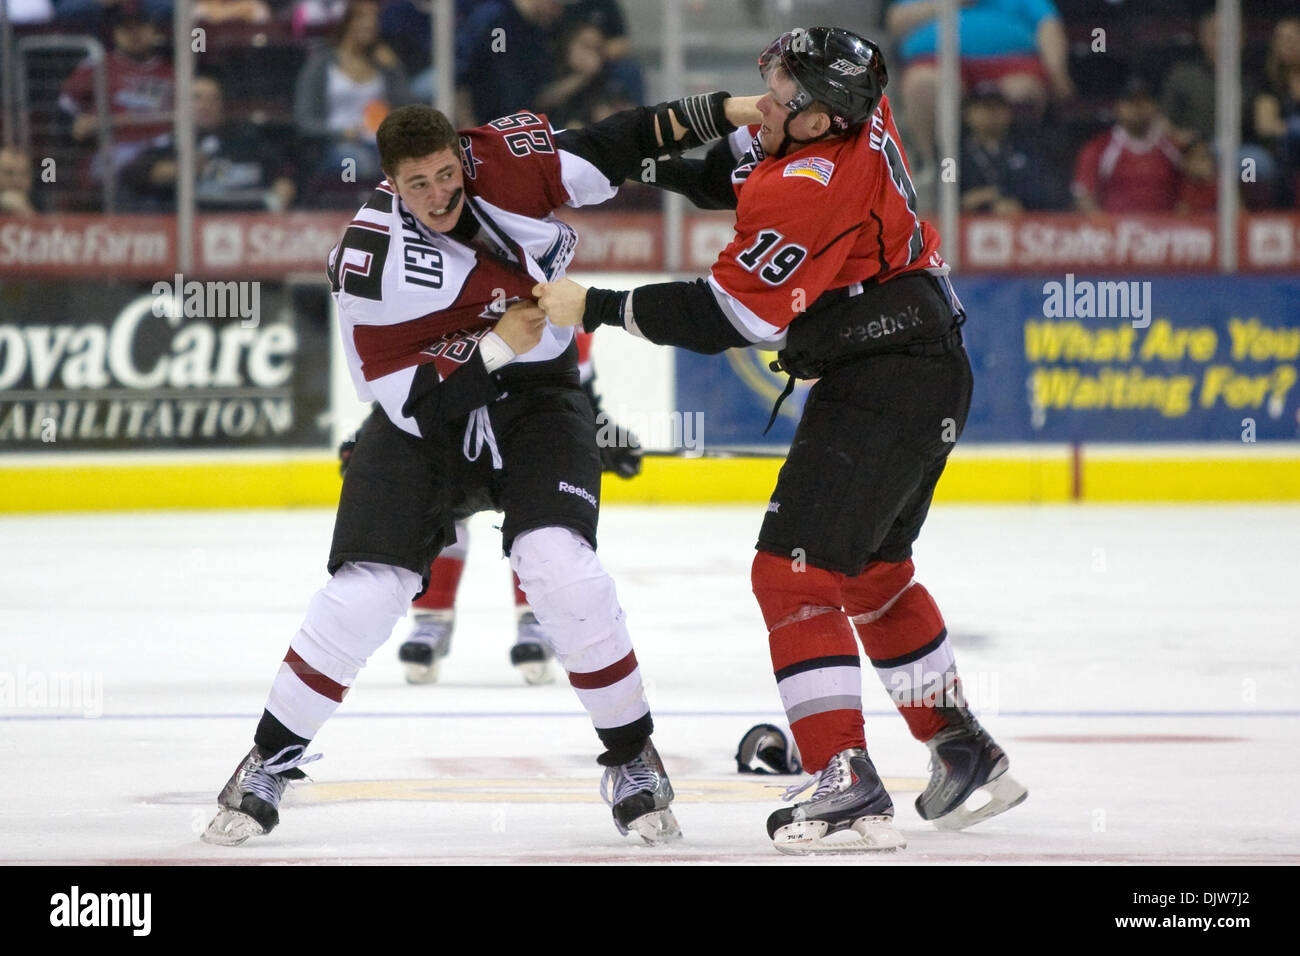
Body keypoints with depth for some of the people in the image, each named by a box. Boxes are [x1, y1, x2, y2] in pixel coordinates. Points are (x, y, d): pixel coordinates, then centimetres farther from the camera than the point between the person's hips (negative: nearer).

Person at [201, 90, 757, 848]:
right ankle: (272, 760, 10)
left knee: (560, 566, -21)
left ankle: (633, 758, -5)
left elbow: (610, 152, -3)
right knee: (363, 594, -10)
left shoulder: (501, 163, -16)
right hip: (425, 420, -1)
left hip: (536, 399, 1)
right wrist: (496, 349, -28)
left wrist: (720, 112, -8)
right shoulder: (371, 267, -22)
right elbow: (411, 403, -20)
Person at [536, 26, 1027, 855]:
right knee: (873, 570, 25)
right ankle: (964, 750, 35)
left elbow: (725, 317, -21)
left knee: (794, 572, -12)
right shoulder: (862, 115, 2)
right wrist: (655, 165, 7)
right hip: (933, 379, 11)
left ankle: (849, 790, -18)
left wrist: (598, 310, -15)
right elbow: (739, 168, 21)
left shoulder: (814, 193, -26)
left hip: (880, 392, -11)